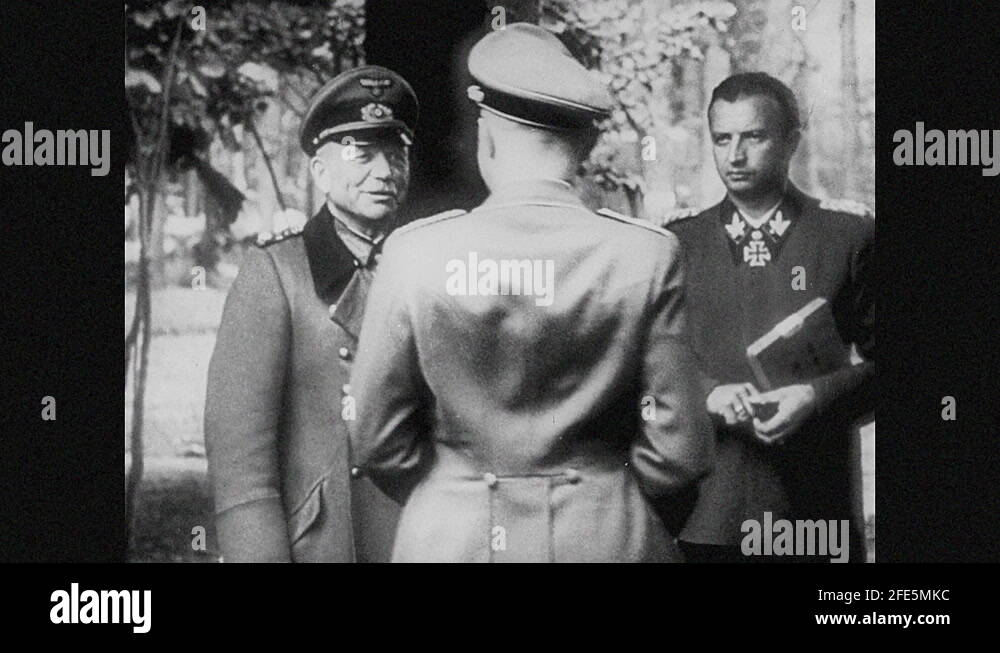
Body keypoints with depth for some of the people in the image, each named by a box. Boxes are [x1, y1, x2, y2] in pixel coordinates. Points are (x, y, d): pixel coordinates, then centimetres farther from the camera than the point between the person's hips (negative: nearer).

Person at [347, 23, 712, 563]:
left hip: (447, 537, 1)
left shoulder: (414, 253, -7)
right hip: (604, 537, 0)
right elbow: (679, 447, -5)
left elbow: (377, 437, -1)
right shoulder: (647, 257, -8)